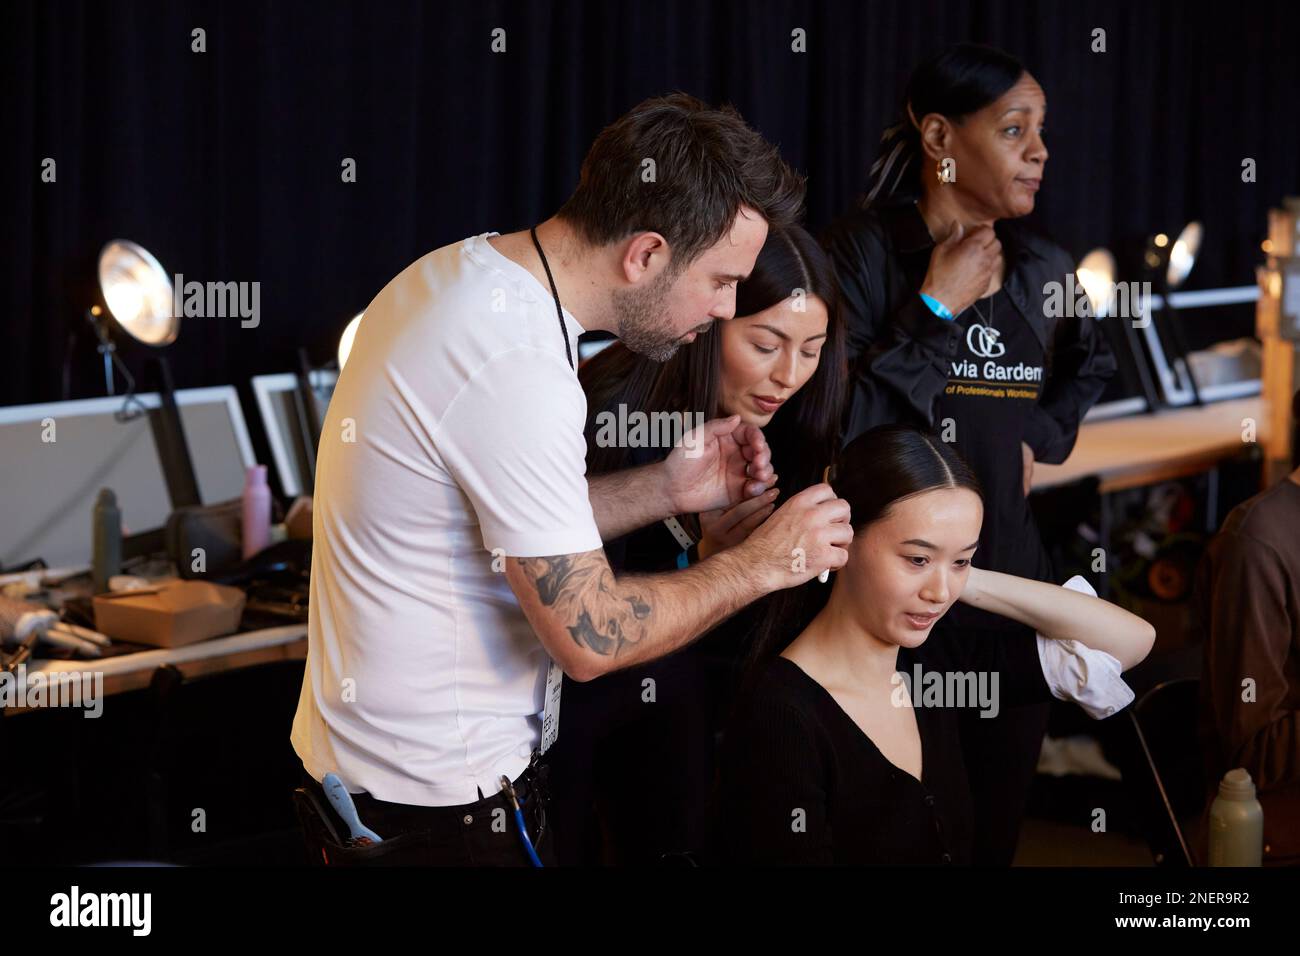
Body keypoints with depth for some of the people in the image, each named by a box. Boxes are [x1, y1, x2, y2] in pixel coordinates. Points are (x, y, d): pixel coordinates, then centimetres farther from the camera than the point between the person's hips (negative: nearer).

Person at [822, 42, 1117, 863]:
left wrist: (1038, 438, 11)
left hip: (1009, 585, 5)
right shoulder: (861, 253, -9)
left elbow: (1090, 367, 29)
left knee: (994, 827, 13)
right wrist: (936, 309, -13)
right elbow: (834, 426, -18)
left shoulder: (1044, 271, 7)